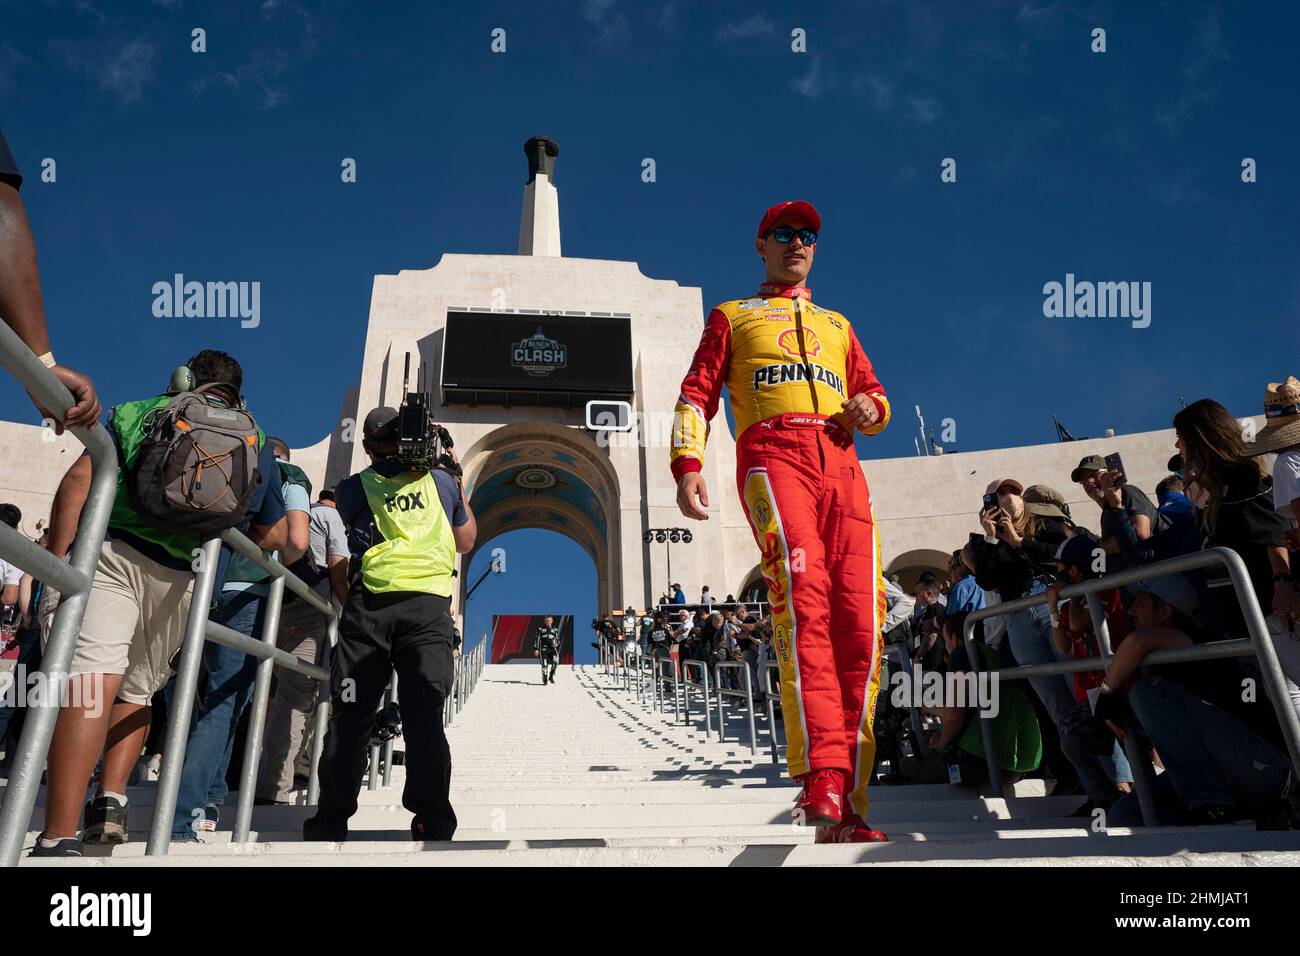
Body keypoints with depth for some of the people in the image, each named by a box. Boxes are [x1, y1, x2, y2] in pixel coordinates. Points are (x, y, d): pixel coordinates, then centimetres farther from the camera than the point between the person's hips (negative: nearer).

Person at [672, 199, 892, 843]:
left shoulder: (836, 324, 35)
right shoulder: (732, 316, 25)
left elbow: (874, 395, 32)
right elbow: (697, 393, 13)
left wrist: (870, 410, 5)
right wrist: (688, 464, -5)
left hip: (841, 463, 4)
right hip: (772, 454, -3)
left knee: (859, 618, -12)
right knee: (802, 593, -29)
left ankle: (846, 810, -10)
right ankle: (820, 777, -37)